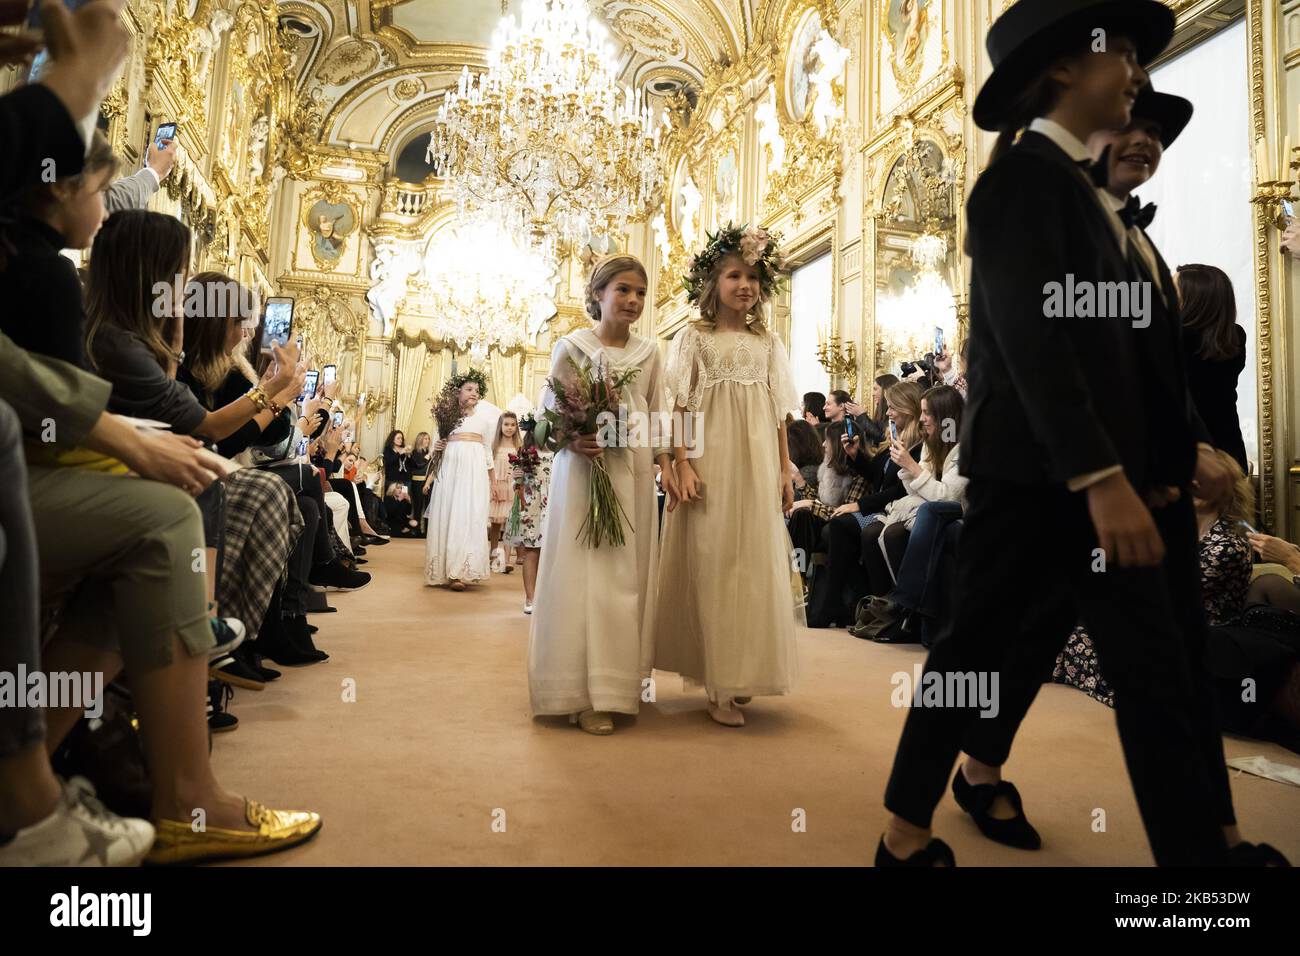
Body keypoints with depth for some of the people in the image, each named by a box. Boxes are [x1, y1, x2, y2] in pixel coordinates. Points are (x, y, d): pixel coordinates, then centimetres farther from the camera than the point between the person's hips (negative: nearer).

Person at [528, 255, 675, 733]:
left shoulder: (649, 352, 11)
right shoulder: (571, 347, 1)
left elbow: (656, 419, 14)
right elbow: (548, 415, 0)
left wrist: (666, 466, 4)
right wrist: (572, 442, -18)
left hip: (635, 475, 4)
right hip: (584, 470, -4)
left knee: (629, 576, 6)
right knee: (585, 576, -5)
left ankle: (619, 683, 19)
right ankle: (585, 694, 2)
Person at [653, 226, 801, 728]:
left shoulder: (767, 342, 14)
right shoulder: (693, 338, 3)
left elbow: (778, 413, 13)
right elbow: (677, 408, -3)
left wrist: (785, 471, 9)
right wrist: (682, 465, -13)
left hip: (757, 465, 4)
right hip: (710, 464, -4)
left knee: (757, 564, 5)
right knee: (712, 564, -3)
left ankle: (742, 675, 19)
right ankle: (719, 686, 3)